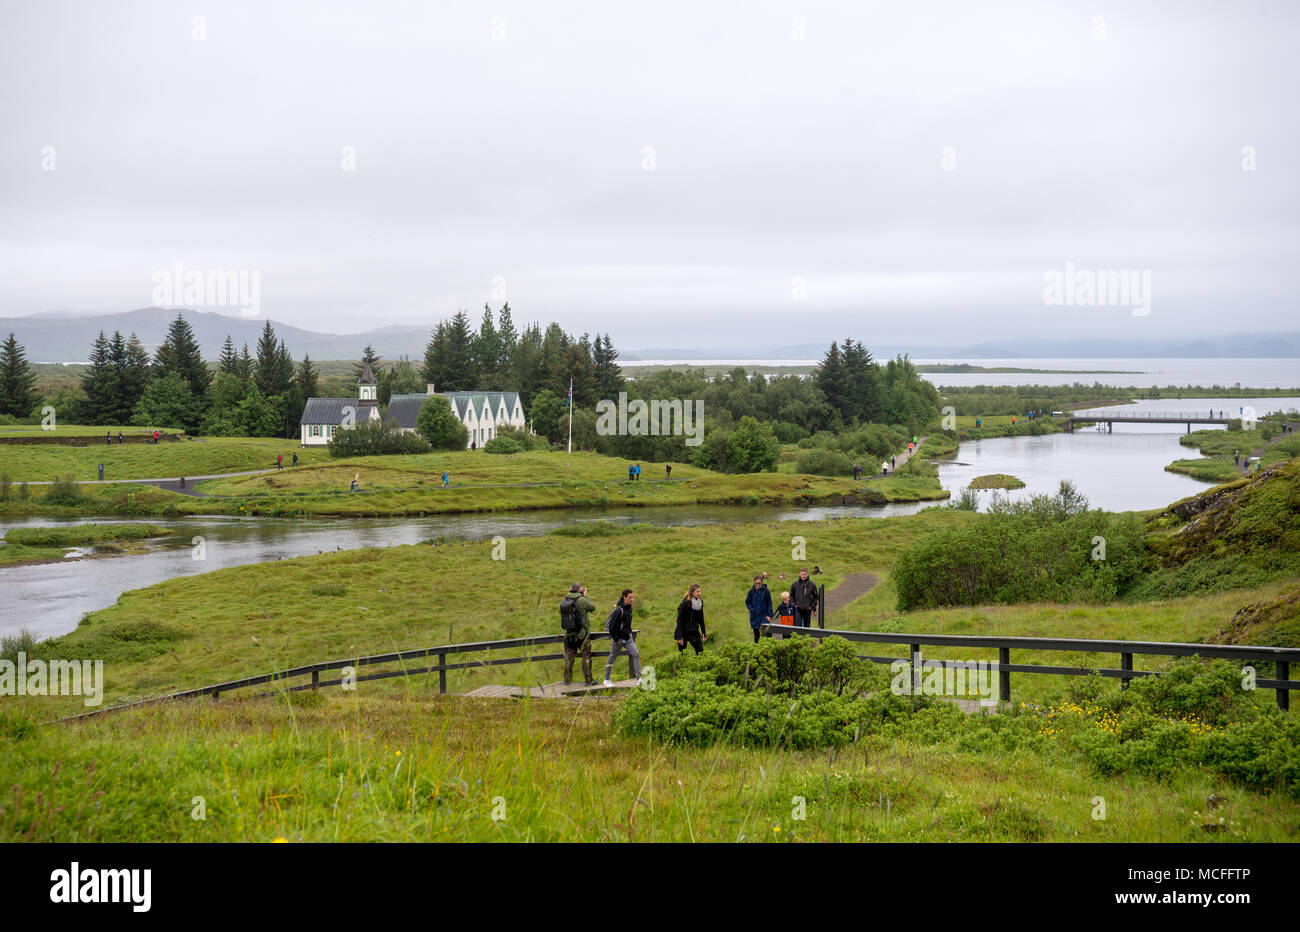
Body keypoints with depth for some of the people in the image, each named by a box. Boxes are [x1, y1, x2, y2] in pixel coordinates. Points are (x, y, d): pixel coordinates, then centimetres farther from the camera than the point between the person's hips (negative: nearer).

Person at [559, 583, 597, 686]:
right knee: (586, 656, 4)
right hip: (582, 633, -5)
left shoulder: (565, 601, 1)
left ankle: (566, 680, 18)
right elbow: (592, 607, -1)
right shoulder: (581, 600, -15)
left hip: (569, 634, 5)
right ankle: (588, 680, 5)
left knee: (569, 656, 14)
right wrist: (585, 596, 9)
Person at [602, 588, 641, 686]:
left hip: (627, 638, 7)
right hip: (618, 638, -7)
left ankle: (638, 678, -9)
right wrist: (615, 639, -17)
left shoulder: (629, 608, 6)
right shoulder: (619, 609, -20)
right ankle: (607, 679, 20)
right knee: (612, 657, 7)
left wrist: (630, 633, 14)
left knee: (636, 654, -8)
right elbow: (611, 625, -21)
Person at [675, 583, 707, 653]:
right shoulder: (685, 603, -19)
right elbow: (679, 620, -18)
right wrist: (679, 636, -21)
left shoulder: (700, 602, -1)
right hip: (684, 632, -5)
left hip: (694, 632, 5)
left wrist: (704, 633, 9)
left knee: (700, 651, -2)